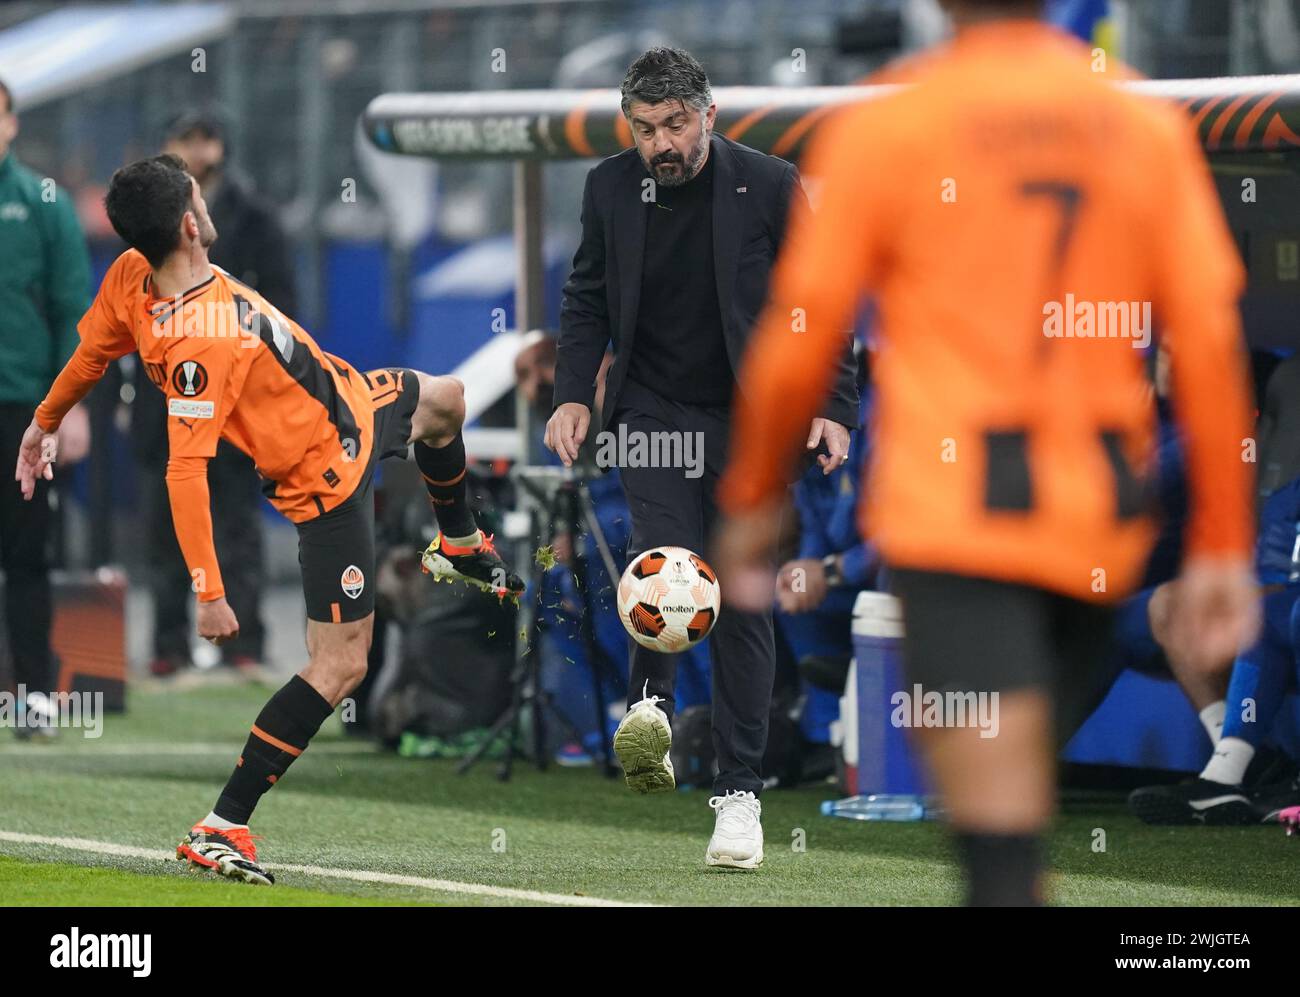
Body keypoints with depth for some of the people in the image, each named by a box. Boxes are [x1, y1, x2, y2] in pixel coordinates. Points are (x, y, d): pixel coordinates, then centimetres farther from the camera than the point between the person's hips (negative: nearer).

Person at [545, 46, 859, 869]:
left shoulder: (771, 186, -8)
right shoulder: (611, 188, 0)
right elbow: (587, 299, 11)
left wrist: (834, 407, -9)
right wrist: (574, 394, -1)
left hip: (747, 420, -1)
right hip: (654, 409, 1)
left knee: (744, 601, -1)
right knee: (666, 553, -25)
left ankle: (740, 794, 4)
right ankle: (651, 707, -6)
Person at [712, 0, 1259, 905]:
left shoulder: (881, 126, -4)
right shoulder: (1152, 129, 5)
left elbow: (801, 343, -1)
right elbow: (1212, 343, 2)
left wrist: (751, 501, 13)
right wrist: (1224, 547, 5)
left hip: (954, 518, -4)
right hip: (1100, 530, 4)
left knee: (1002, 840, -12)